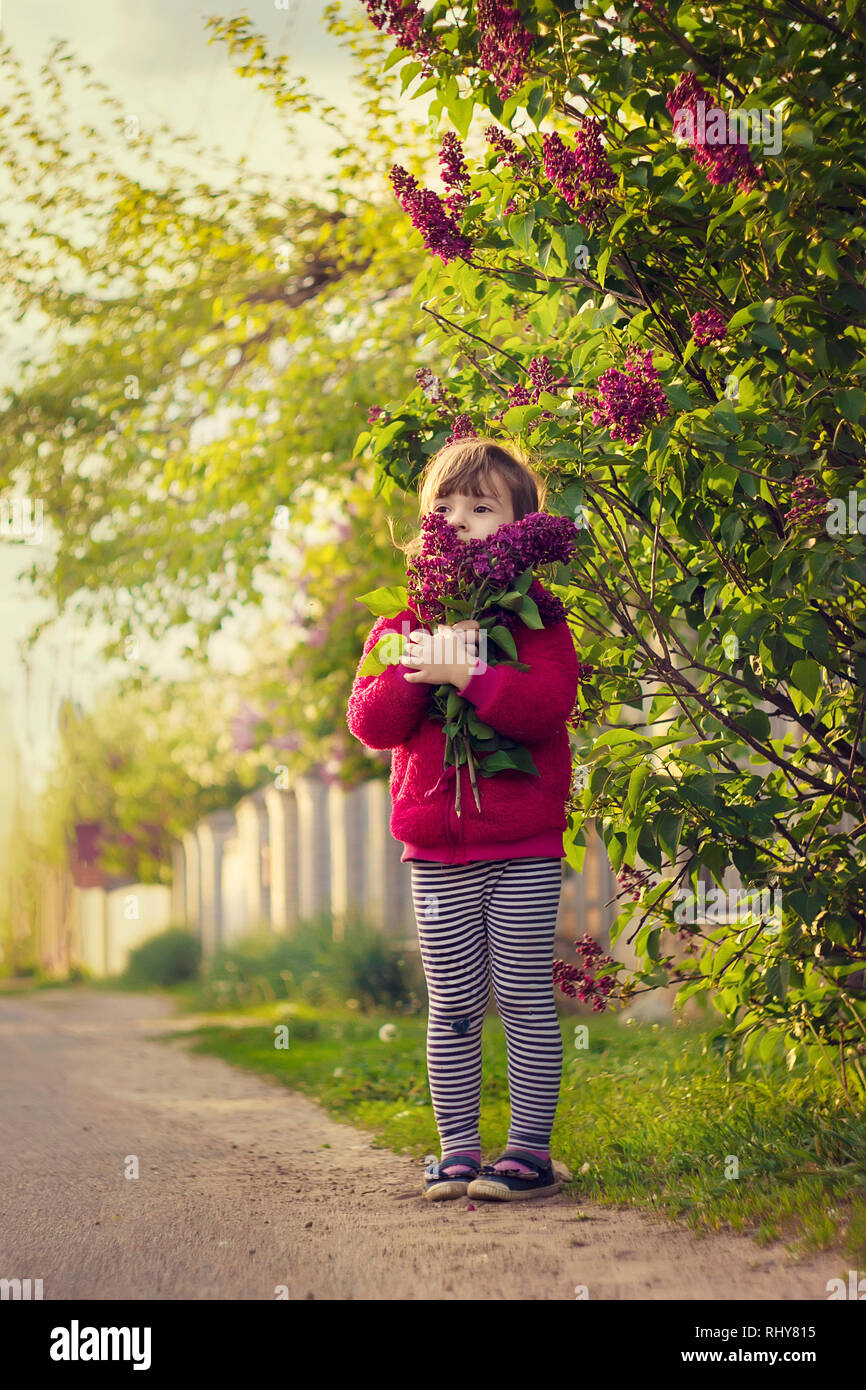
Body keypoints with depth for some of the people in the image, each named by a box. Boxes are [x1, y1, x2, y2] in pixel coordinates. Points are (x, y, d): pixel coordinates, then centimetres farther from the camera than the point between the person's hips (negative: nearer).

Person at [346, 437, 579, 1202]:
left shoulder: (537, 619, 0)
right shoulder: (403, 626, 9)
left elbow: (547, 705, -17)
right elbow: (370, 722, -1)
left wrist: (468, 672, -23)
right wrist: (419, 668, -15)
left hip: (524, 847, -3)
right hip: (437, 847, 3)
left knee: (525, 997, 1)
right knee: (453, 1004, 7)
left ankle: (530, 1146, 8)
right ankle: (458, 1147, 14)